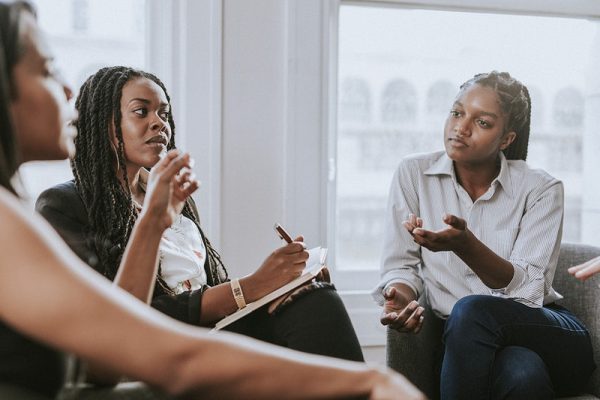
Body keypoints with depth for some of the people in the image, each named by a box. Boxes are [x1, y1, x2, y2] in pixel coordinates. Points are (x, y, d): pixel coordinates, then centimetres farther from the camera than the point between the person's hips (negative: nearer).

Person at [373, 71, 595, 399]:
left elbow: (528, 289, -13)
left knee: (470, 311, -34)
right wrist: (401, 296, -23)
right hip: (462, 337, 0)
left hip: (544, 330, 0)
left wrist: (464, 244, -31)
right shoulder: (413, 174, 1)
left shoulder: (540, 189, -4)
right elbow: (400, 265, 2)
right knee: (522, 373, -37)